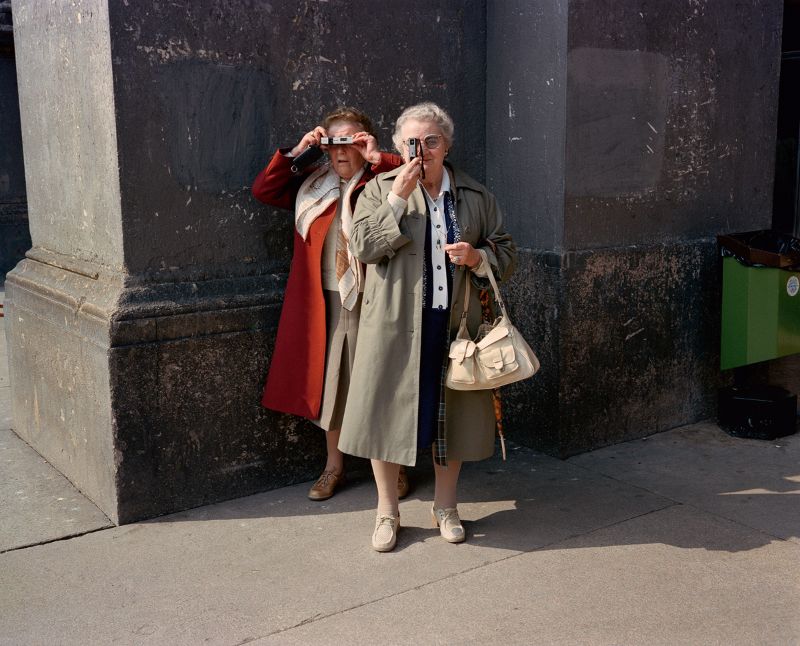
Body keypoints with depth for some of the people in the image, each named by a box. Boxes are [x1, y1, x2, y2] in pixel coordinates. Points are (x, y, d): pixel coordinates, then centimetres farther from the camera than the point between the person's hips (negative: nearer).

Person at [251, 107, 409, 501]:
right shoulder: (312, 184, 10)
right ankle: (334, 466, 27)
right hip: (325, 302, 4)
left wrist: (378, 159, -19)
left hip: (371, 301, -4)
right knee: (328, 379, 12)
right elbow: (263, 190, 7)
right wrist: (294, 152, -1)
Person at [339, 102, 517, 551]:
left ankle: (446, 506, 29)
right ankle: (388, 511, 22)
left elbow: (507, 253, 11)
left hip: (456, 323, 2)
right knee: (388, 411, 4)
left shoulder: (476, 196, 8)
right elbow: (362, 247, -9)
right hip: (395, 324, -2)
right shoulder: (381, 189, 3)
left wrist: (477, 257, -10)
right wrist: (398, 198, -14)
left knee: (451, 412, 10)